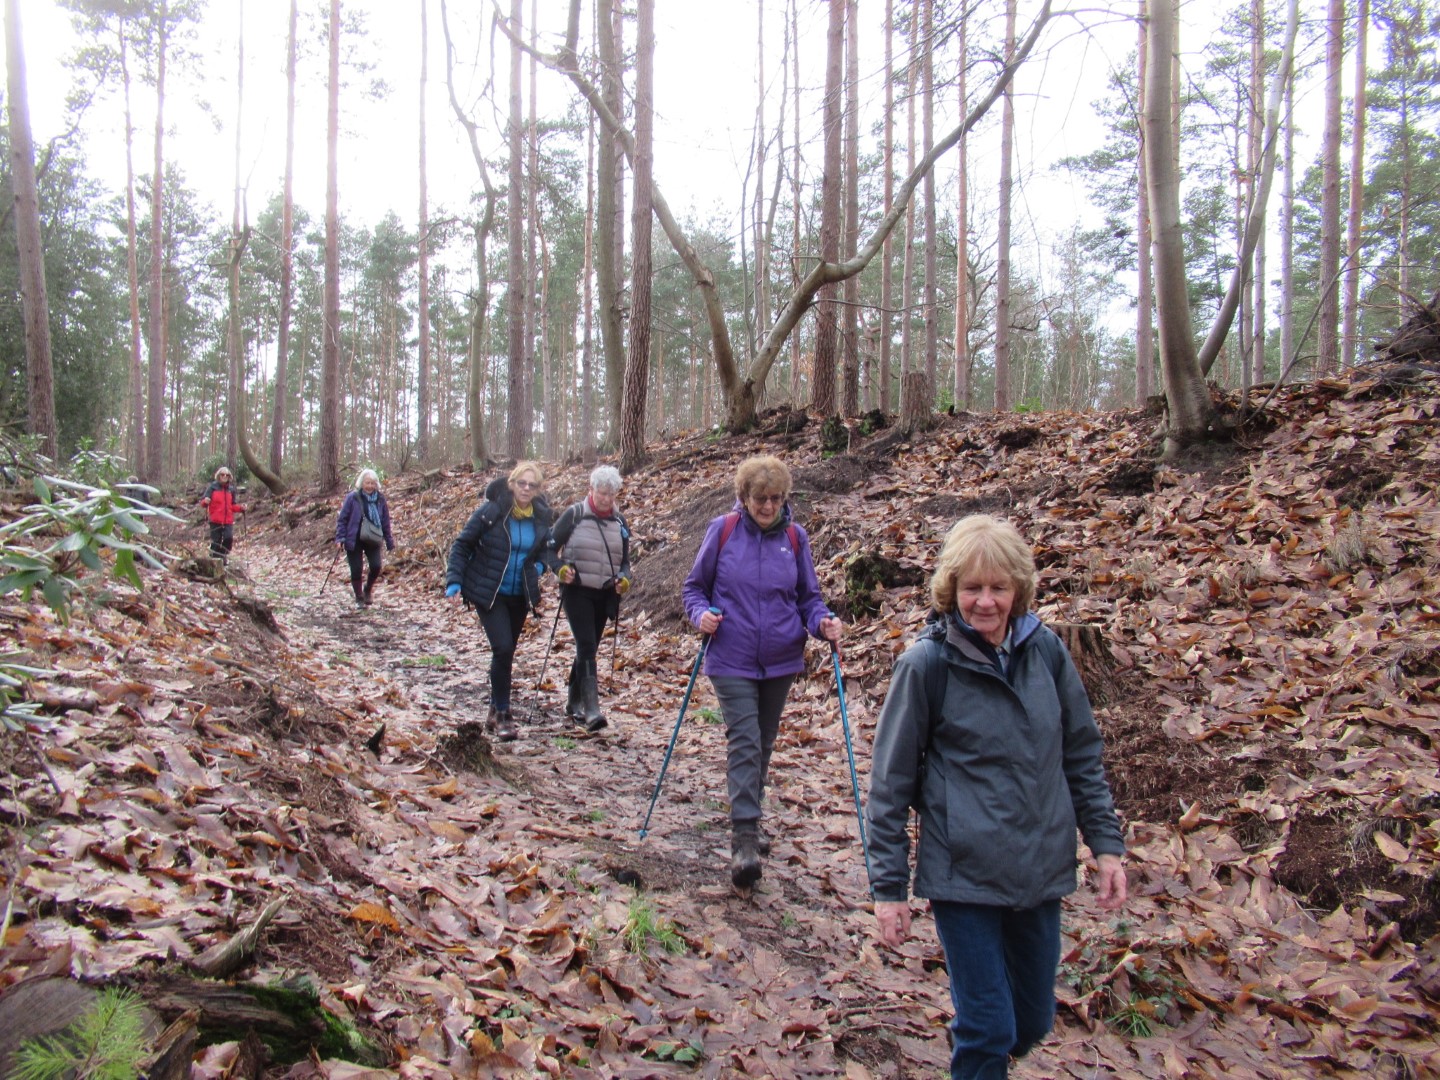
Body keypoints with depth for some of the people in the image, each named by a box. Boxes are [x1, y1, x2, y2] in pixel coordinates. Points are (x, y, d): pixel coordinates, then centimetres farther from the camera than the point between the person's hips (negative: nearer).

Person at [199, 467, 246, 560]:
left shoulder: (231, 489, 12)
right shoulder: (212, 487, 0)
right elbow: (202, 501, -1)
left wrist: (240, 508, 0)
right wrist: (205, 501, -24)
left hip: (228, 521, 2)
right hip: (215, 521, -2)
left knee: (229, 538, -17)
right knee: (216, 542, 0)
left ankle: (223, 555, 4)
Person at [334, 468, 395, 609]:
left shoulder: (380, 499, 2)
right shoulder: (352, 497, -8)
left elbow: (385, 521, 8)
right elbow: (342, 519, -4)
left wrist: (389, 541, 9)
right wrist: (340, 537, -11)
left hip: (373, 540, 2)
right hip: (354, 540, -2)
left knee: (376, 567, -11)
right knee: (356, 570, 0)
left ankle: (368, 589, 19)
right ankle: (359, 598, 19)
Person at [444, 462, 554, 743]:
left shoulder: (541, 516, -1)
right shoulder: (491, 511, -13)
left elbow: (544, 548, 17)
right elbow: (462, 545, -6)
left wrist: (540, 565, -4)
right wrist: (454, 582, -13)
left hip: (520, 596, 5)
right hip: (489, 595, -4)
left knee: (506, 654, 13)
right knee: (503, 648, -16)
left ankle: (495, 710, 29)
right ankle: (502, 714, -1)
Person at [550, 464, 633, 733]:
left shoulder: (619, 521, 8)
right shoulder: (574, 514, -5)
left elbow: (624, 560, 15)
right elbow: (551, 548, 0)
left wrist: (624, 579, -5)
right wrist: (561, 568, -19)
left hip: (605, 594, 5)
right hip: (577, 591, -4)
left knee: (588, 648, 12)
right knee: (586, 645, -16)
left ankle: (574, 703, 27)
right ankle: (591, 709, -21)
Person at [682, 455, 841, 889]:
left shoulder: (794, 537, 0)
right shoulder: (722, 530, -5)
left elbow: (808, 596, 6)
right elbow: (695, 586, 3)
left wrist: (823, 622, -14)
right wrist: (701, 614, -17)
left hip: (781, 661, 3)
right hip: (732, 661, -3)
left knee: (762, 745, 16)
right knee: (744, 741, -14)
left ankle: (749, 820, 35)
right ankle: (744, 837, -12)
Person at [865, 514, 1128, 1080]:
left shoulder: (1044, 649, -2)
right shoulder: (926, 663, -13)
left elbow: (1082, 754, 9)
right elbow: (890, 781, -8)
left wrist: (1106, 842, 7)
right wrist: (888, 885, -7)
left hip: (1041, 871, 4)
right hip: (963, 875, -4)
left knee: (1033, 1022, 19)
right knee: (989, 1031, 2)